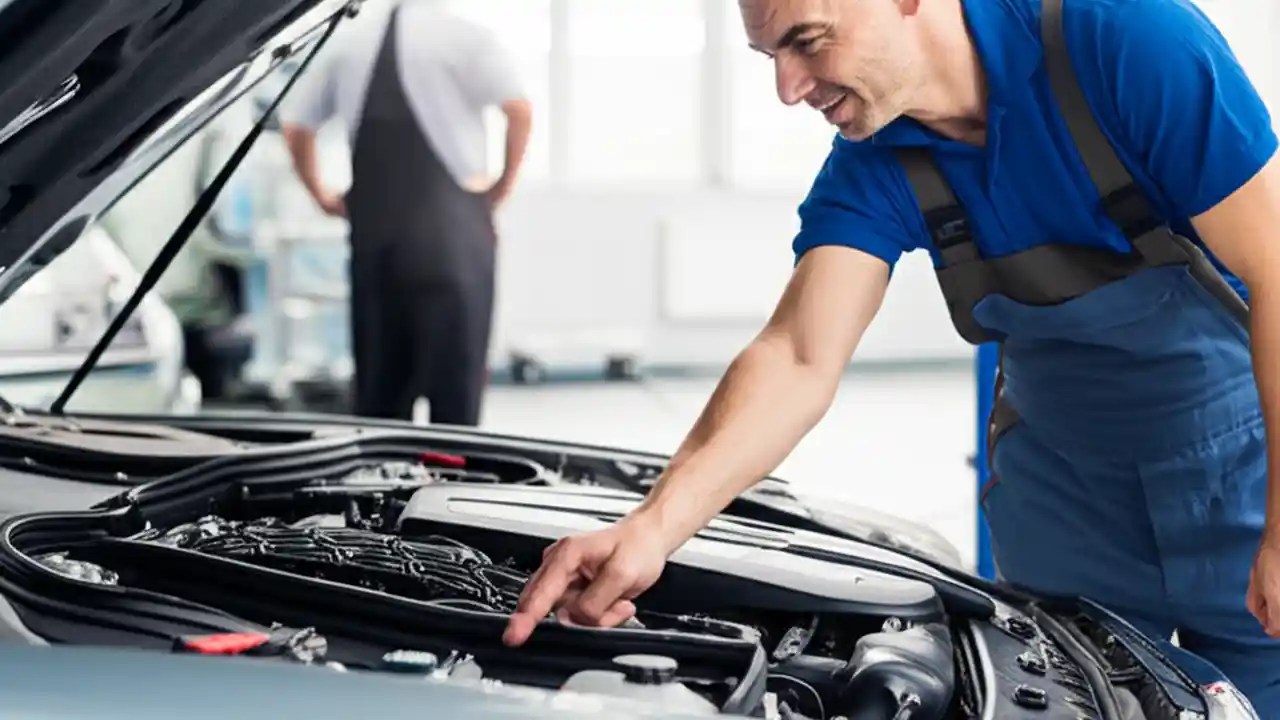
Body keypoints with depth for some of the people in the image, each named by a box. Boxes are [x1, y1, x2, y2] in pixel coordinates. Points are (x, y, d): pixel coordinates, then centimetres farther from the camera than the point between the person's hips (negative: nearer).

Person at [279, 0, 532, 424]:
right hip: (448, 228, -5)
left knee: (377, 382, 12)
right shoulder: (464, 36, -3)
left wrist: (322, 196, 24)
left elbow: (295, 126, 17)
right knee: (455, 381, -1)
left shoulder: (351, 43, 13)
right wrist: (502, 188, -2)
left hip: (370, 226, 5)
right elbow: (519, 109, -14)